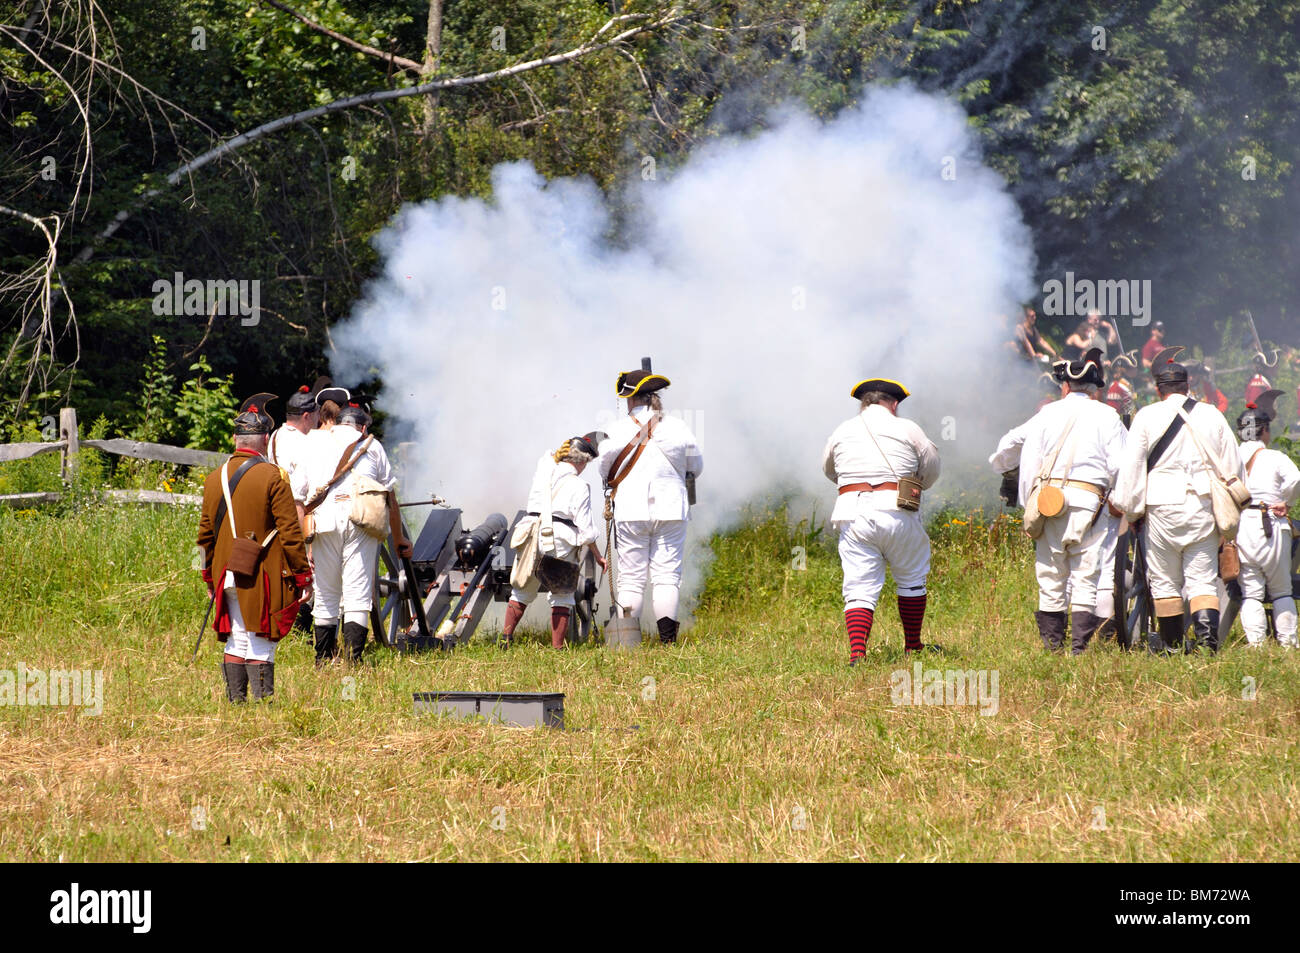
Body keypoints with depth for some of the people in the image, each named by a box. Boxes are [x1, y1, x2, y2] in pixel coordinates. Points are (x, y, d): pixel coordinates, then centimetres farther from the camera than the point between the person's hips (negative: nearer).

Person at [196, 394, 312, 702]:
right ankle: (263, 699, -4)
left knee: (236, 641, 13)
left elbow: (205, 534, 12)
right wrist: (302, 576, -5)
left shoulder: (215, 478, 6)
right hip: (264, 577, -5)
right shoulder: (273, 477, -10)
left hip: (228, 578, 5)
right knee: (261, 644, -1)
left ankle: (236, 700, 11)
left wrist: (210, 578, 22)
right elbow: (289, 532, -11)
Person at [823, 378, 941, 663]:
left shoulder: (841, 432, 11)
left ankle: (857, 653, -16)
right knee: (912, 580, 19)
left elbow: (829, 470, 27)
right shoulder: (907, 430, 4)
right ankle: (913, 646, 27)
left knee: (859, 589, 0)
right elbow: (931, 470, 15)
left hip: (854, 517, 1)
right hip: (898, 513, -1)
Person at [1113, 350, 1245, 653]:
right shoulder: (1212, 415, 6)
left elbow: (1131, 467, -3)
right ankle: (1208, 636, -17)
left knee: (1165, 580, 9)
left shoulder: (1147, 417, -1)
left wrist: (1132, 510, 5)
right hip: (1203, 509, 2)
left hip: (1163, 507, -2)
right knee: (1203, 579, 2)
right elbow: (1232, 465, 11)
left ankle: (1171, 643, 14)